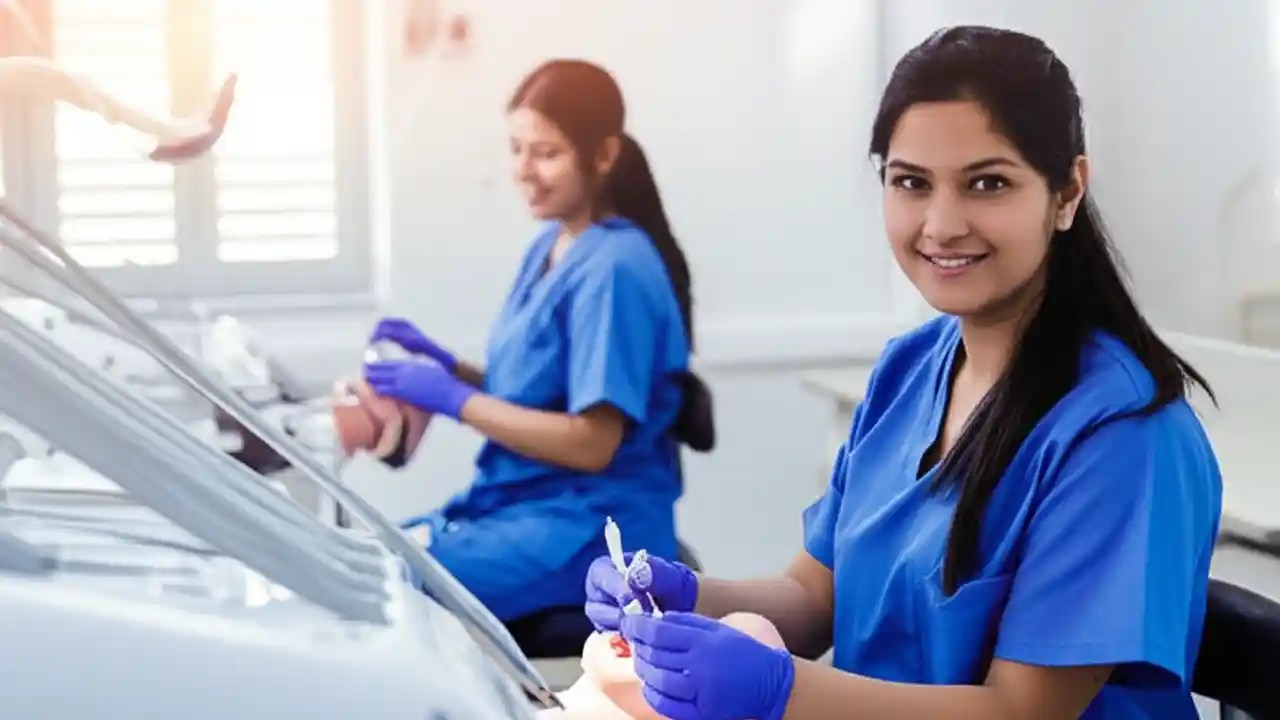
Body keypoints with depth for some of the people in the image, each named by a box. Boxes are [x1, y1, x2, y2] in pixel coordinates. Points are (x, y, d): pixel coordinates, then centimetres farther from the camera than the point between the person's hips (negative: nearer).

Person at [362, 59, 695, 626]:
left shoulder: (613, 269, -17)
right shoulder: (548, 247, 10)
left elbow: (593, 442, -20)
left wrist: (454, 399, -18)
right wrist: (447, 365, 2)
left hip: (592, 528, -9)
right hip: (519, 503, 9)